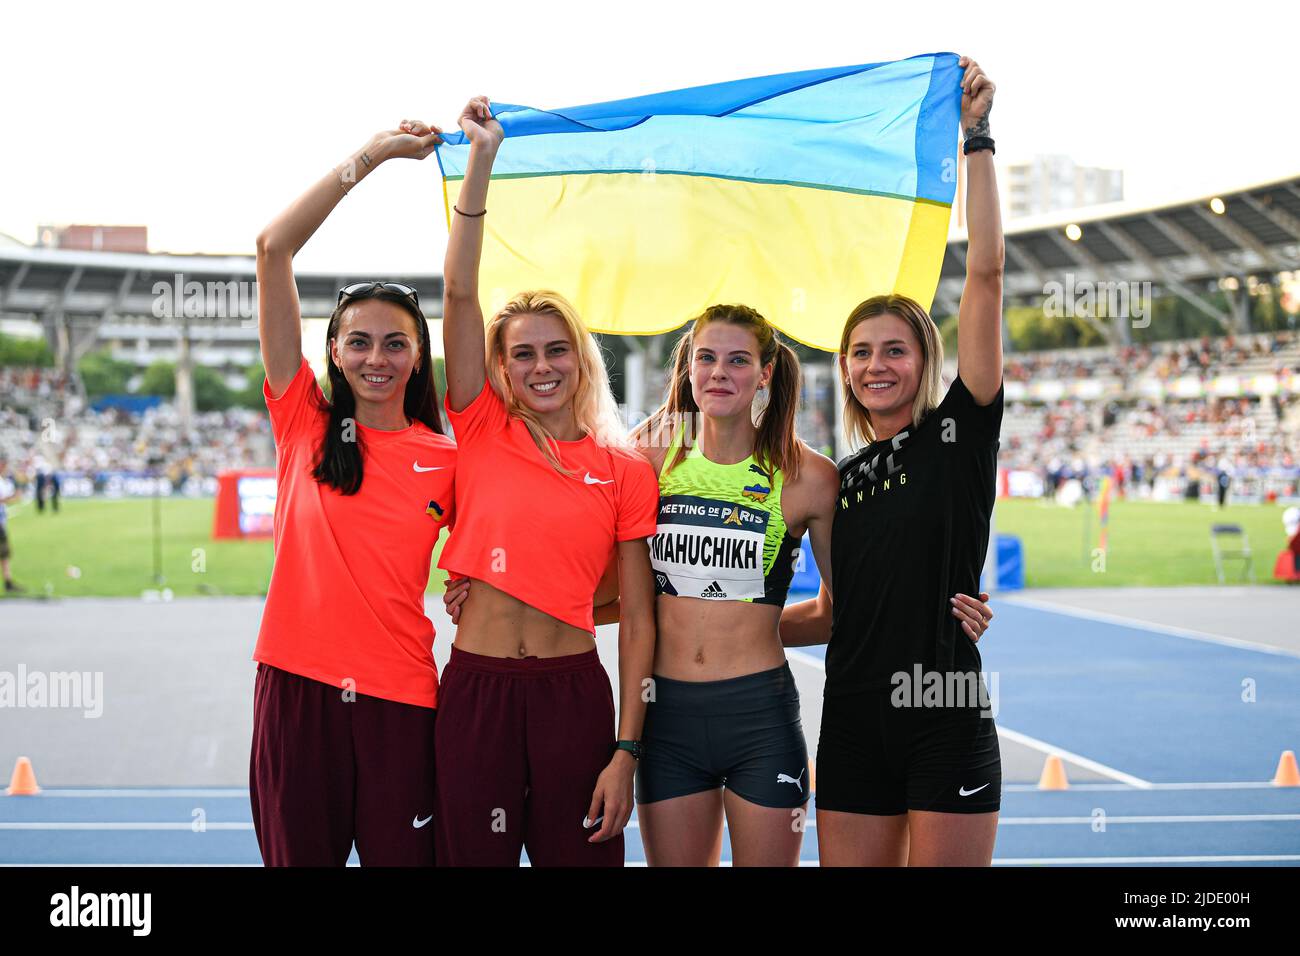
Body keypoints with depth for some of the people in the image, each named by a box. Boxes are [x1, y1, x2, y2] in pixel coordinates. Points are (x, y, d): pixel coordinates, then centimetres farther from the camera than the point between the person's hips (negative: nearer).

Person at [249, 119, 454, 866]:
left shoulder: (447, 459, 4)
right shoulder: (305, 424, 3)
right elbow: (273, 248, -2)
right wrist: (374, 154, -4)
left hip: (398, 699, 0)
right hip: (296, 689, 0)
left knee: (405, 856, 6)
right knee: (300, 855, 11)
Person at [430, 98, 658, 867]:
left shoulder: (625, 471, 2)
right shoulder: (481, 432, 5)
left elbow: (639, 619, 1)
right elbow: (461, 293, -4)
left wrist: (627, 751, -5)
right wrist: (482, 158, -10)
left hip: (574, 691, -1)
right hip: (475, 688, 1)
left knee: (579, 856, 6)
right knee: (476, 856, 8)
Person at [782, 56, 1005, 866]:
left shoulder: (961, 433, 0)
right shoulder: (838, 479, 13)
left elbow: (986, 274, -7)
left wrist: (976, 138, -9)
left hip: (947, 723, -4)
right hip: (855, 726, 4)